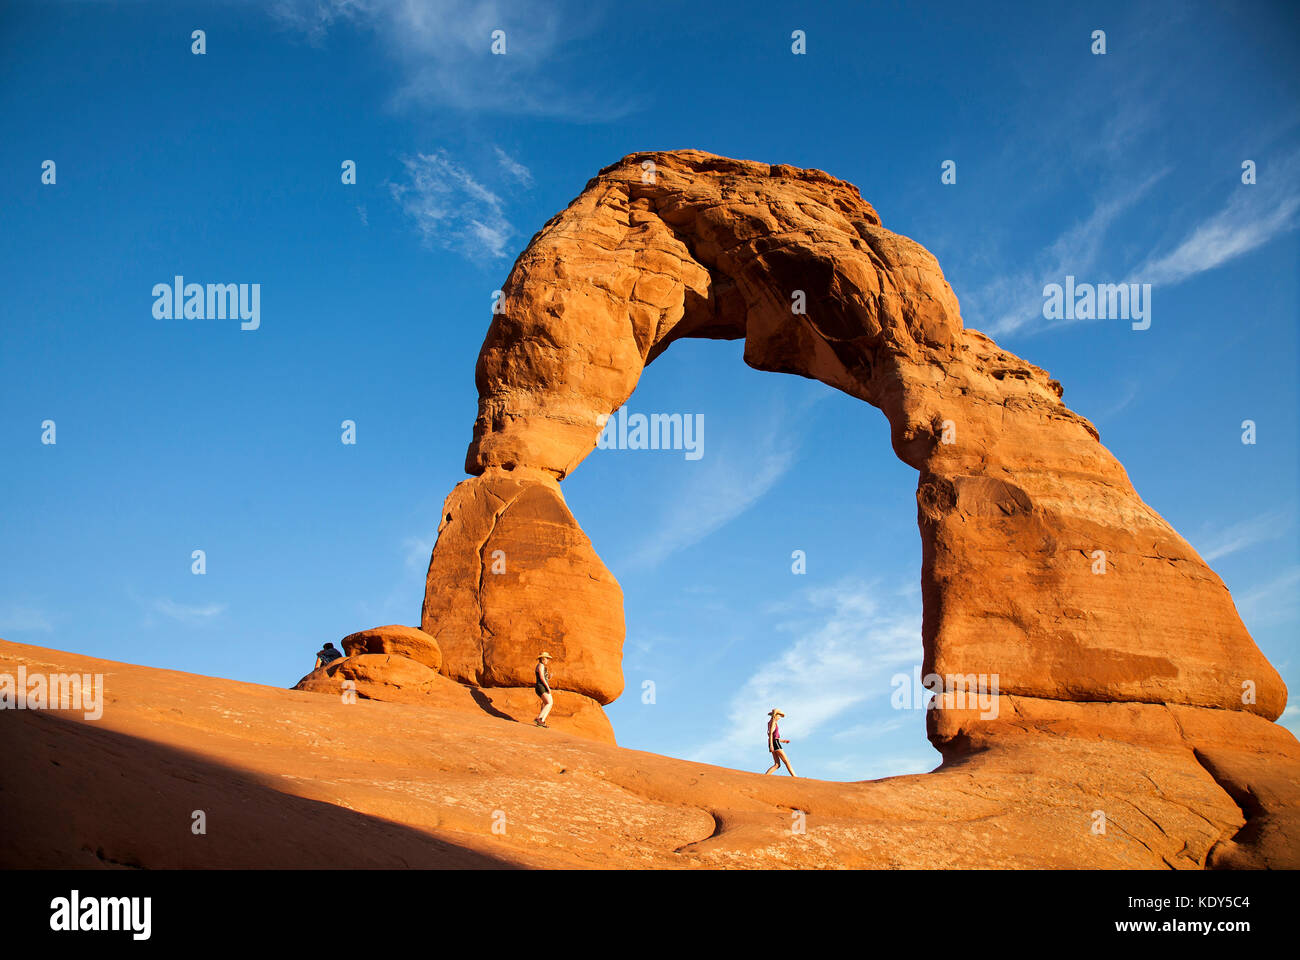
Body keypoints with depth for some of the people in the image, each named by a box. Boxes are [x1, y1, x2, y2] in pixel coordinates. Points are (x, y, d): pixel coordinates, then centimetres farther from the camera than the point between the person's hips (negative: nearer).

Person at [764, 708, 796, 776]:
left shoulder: (770, 723, 24)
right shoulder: (773, 721, -3)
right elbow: (770, 733, -14)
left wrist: (783, 741, 24)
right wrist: (771, 745, -24)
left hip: (772, 744, 9)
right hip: (775, 743, -9)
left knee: (777, 765, 0)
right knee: (787, 761, -10)